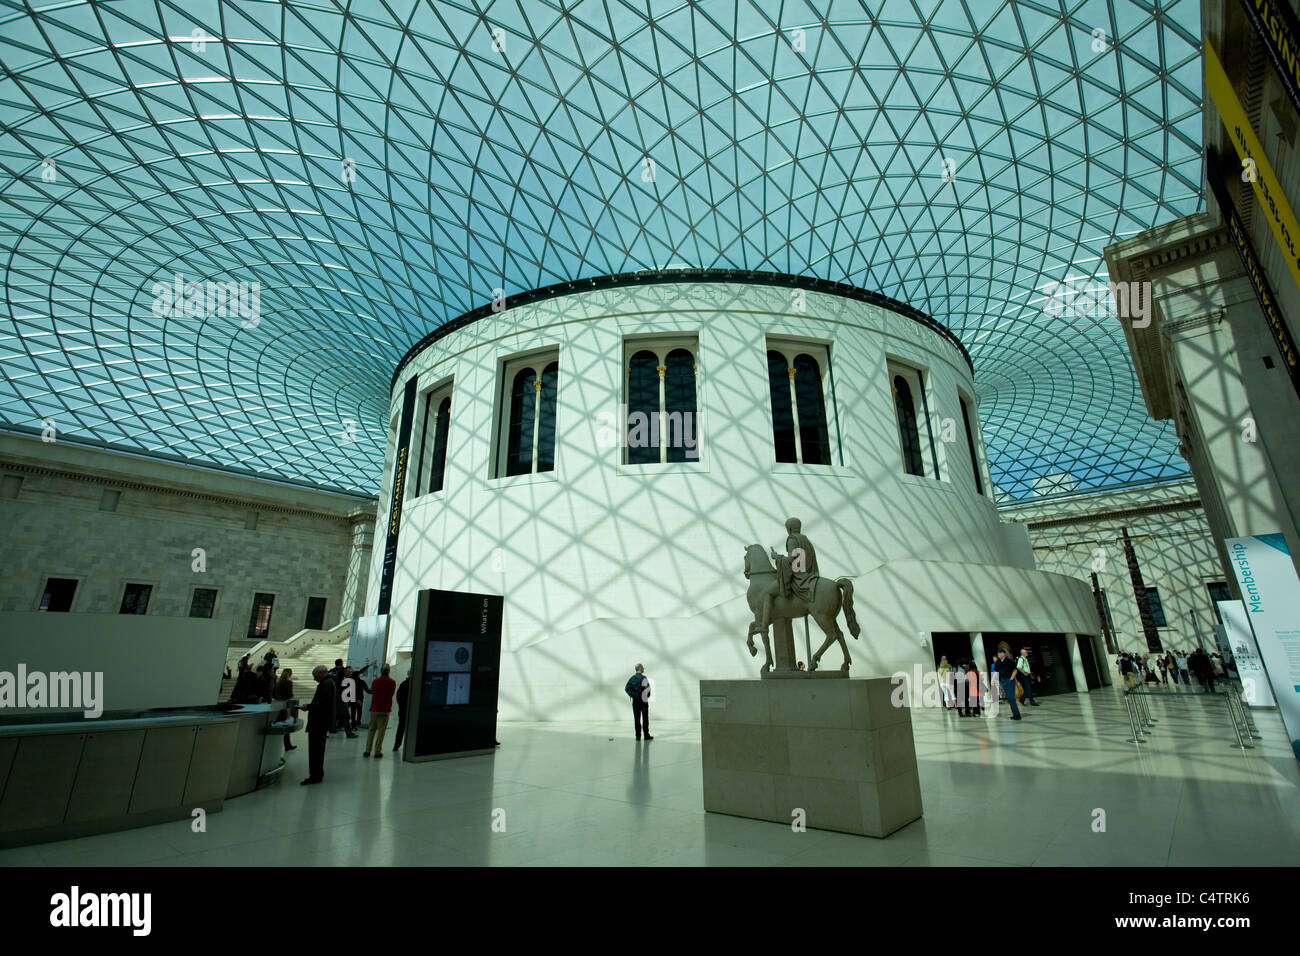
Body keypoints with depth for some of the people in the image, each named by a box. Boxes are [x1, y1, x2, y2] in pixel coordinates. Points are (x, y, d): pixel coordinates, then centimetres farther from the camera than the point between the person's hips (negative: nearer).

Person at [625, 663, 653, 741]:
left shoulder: (632, 678, 6)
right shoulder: (643, 678, -11)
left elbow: (626, 688, 1)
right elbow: (647, 688, -17)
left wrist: (632, 695, 2)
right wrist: (647, 696, -2)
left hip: (635, 701, 5)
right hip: (643, 700, -5)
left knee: (637, 718, 7)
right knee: (645, 718, 4)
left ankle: (638, 736, 7)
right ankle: (646, 735, 6)